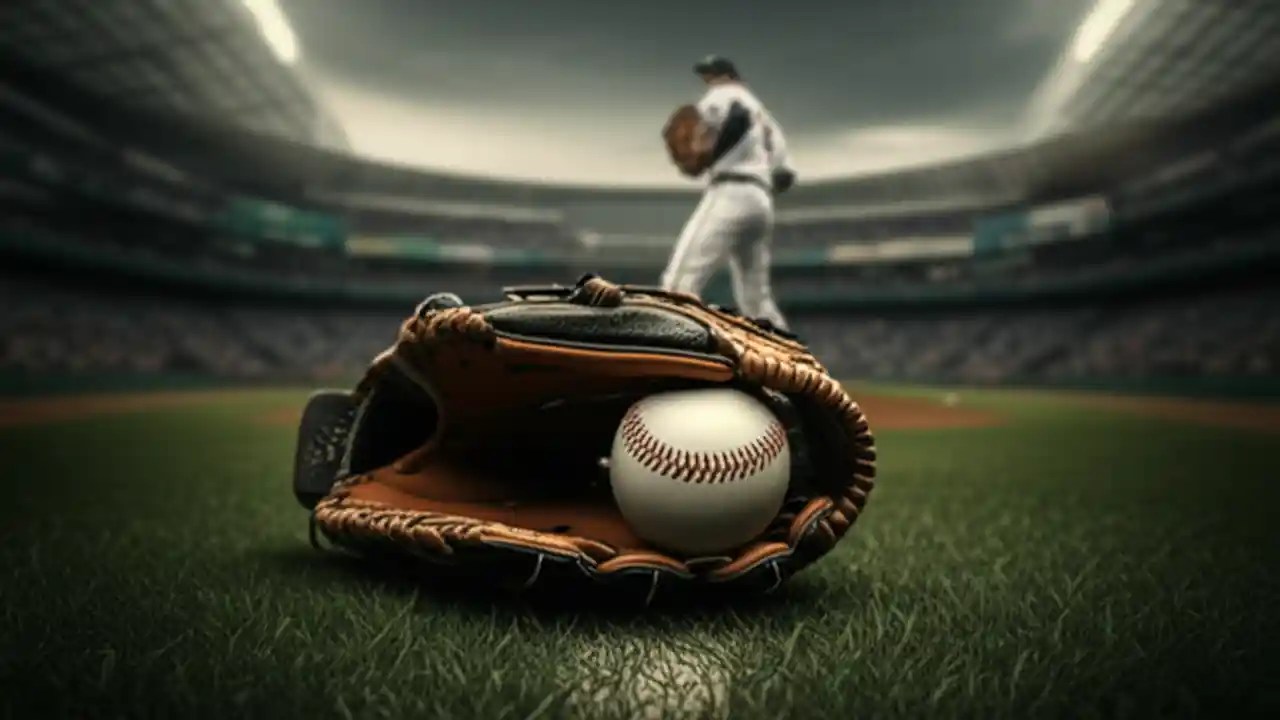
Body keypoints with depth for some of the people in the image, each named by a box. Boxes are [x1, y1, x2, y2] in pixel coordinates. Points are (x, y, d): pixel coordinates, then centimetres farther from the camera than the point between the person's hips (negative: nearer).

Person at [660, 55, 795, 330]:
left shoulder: (725, 94, 11)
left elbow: (739, 115, -15)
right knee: (757, 301, 13)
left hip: (730, 195, -9)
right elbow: (784, 176, 21)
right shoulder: (765, 119, 31)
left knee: (680, 282, -17)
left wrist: (711, 155, -7)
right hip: (762, 202, 9)